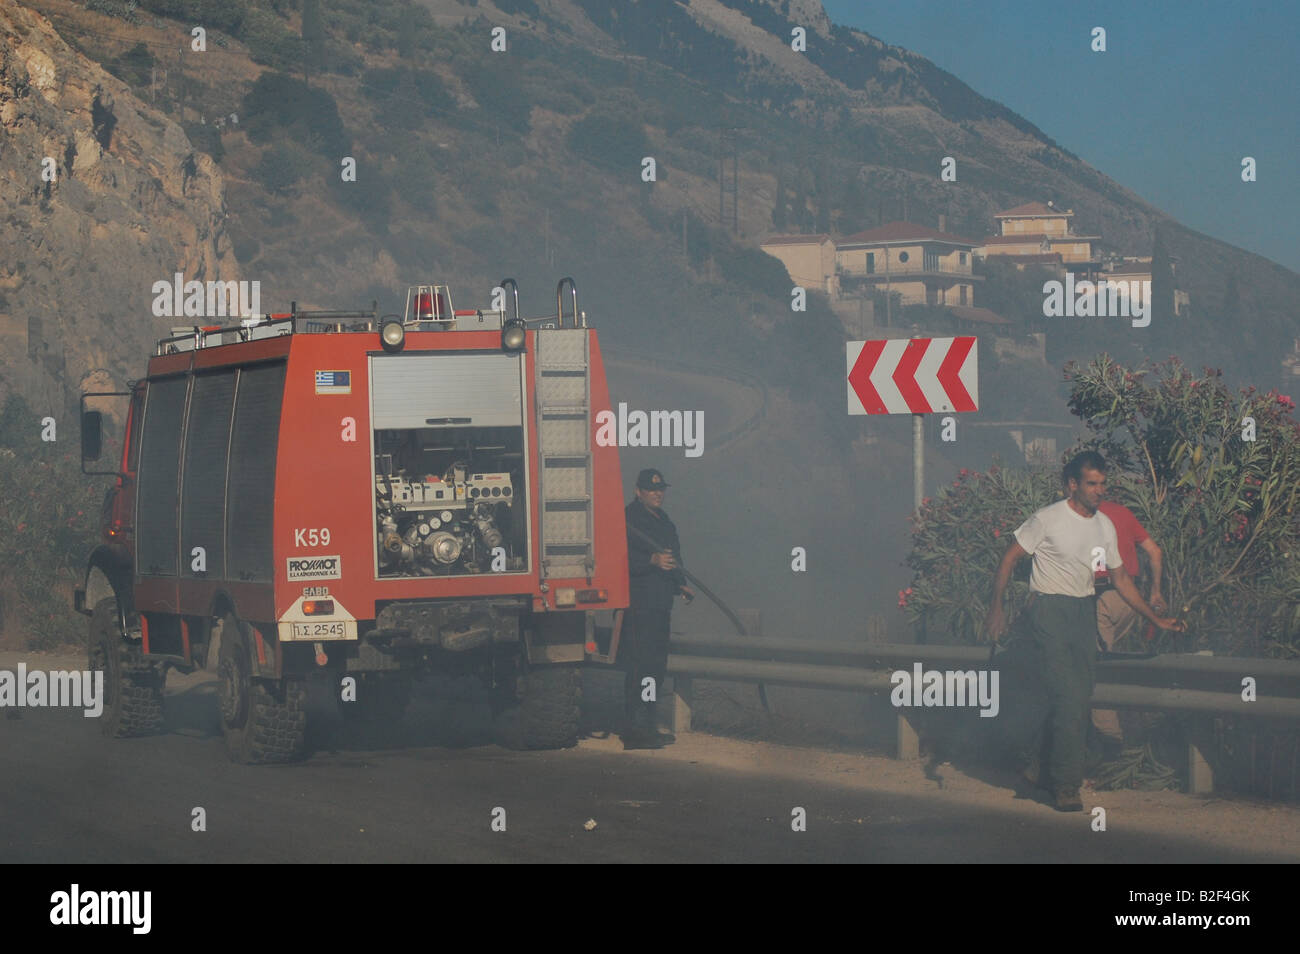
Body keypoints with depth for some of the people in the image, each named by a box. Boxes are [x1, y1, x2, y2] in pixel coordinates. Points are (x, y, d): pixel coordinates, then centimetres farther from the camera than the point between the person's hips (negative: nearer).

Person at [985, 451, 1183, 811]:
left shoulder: (1105, 526, 10)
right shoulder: (1048, 519, -8)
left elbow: (1120, 576, 19)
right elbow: (1010, 557, -3)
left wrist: (1156, 618, 17)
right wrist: (996, 606, -10)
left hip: (1084, 612, 6)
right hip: (1048, 610, -6)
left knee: (1080, 697, 2)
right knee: (1068, 697, -14)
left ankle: (1037, 760, 19)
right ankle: (1066, 785, -9)